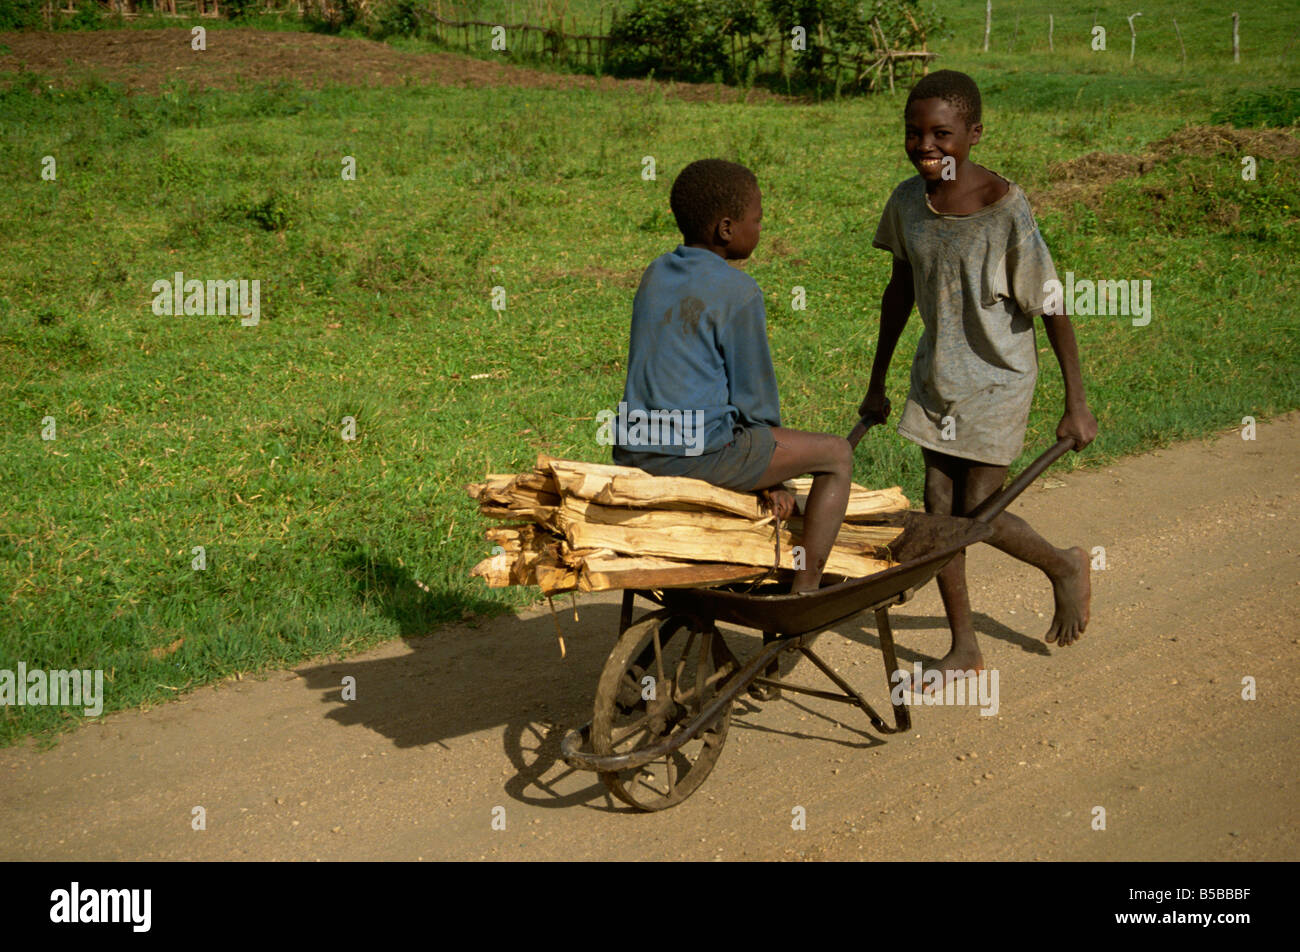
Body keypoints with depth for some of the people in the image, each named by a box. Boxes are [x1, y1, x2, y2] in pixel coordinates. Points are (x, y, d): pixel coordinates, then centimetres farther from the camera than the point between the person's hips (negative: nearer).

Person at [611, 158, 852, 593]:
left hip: (631, 450, 8)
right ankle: (805, 590, 5)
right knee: (836, 454, 8)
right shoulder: (738, 292, -11)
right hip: (697, 452, -8)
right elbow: (754, 393, -7)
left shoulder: (655, 274, 11)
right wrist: (772, 476, 11)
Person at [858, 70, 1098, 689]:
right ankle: (963, 648, 19)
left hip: (997, 380, -5)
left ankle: (1065, 567, 29)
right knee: (939, 508, 5)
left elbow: (1052, 307, -16)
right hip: (936, 375, 5)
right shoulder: (907, 203, -7)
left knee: (977, 513, -3)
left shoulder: (1006, 209, -23)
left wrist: (1076, 405, -13)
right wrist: (877, 383, 15)